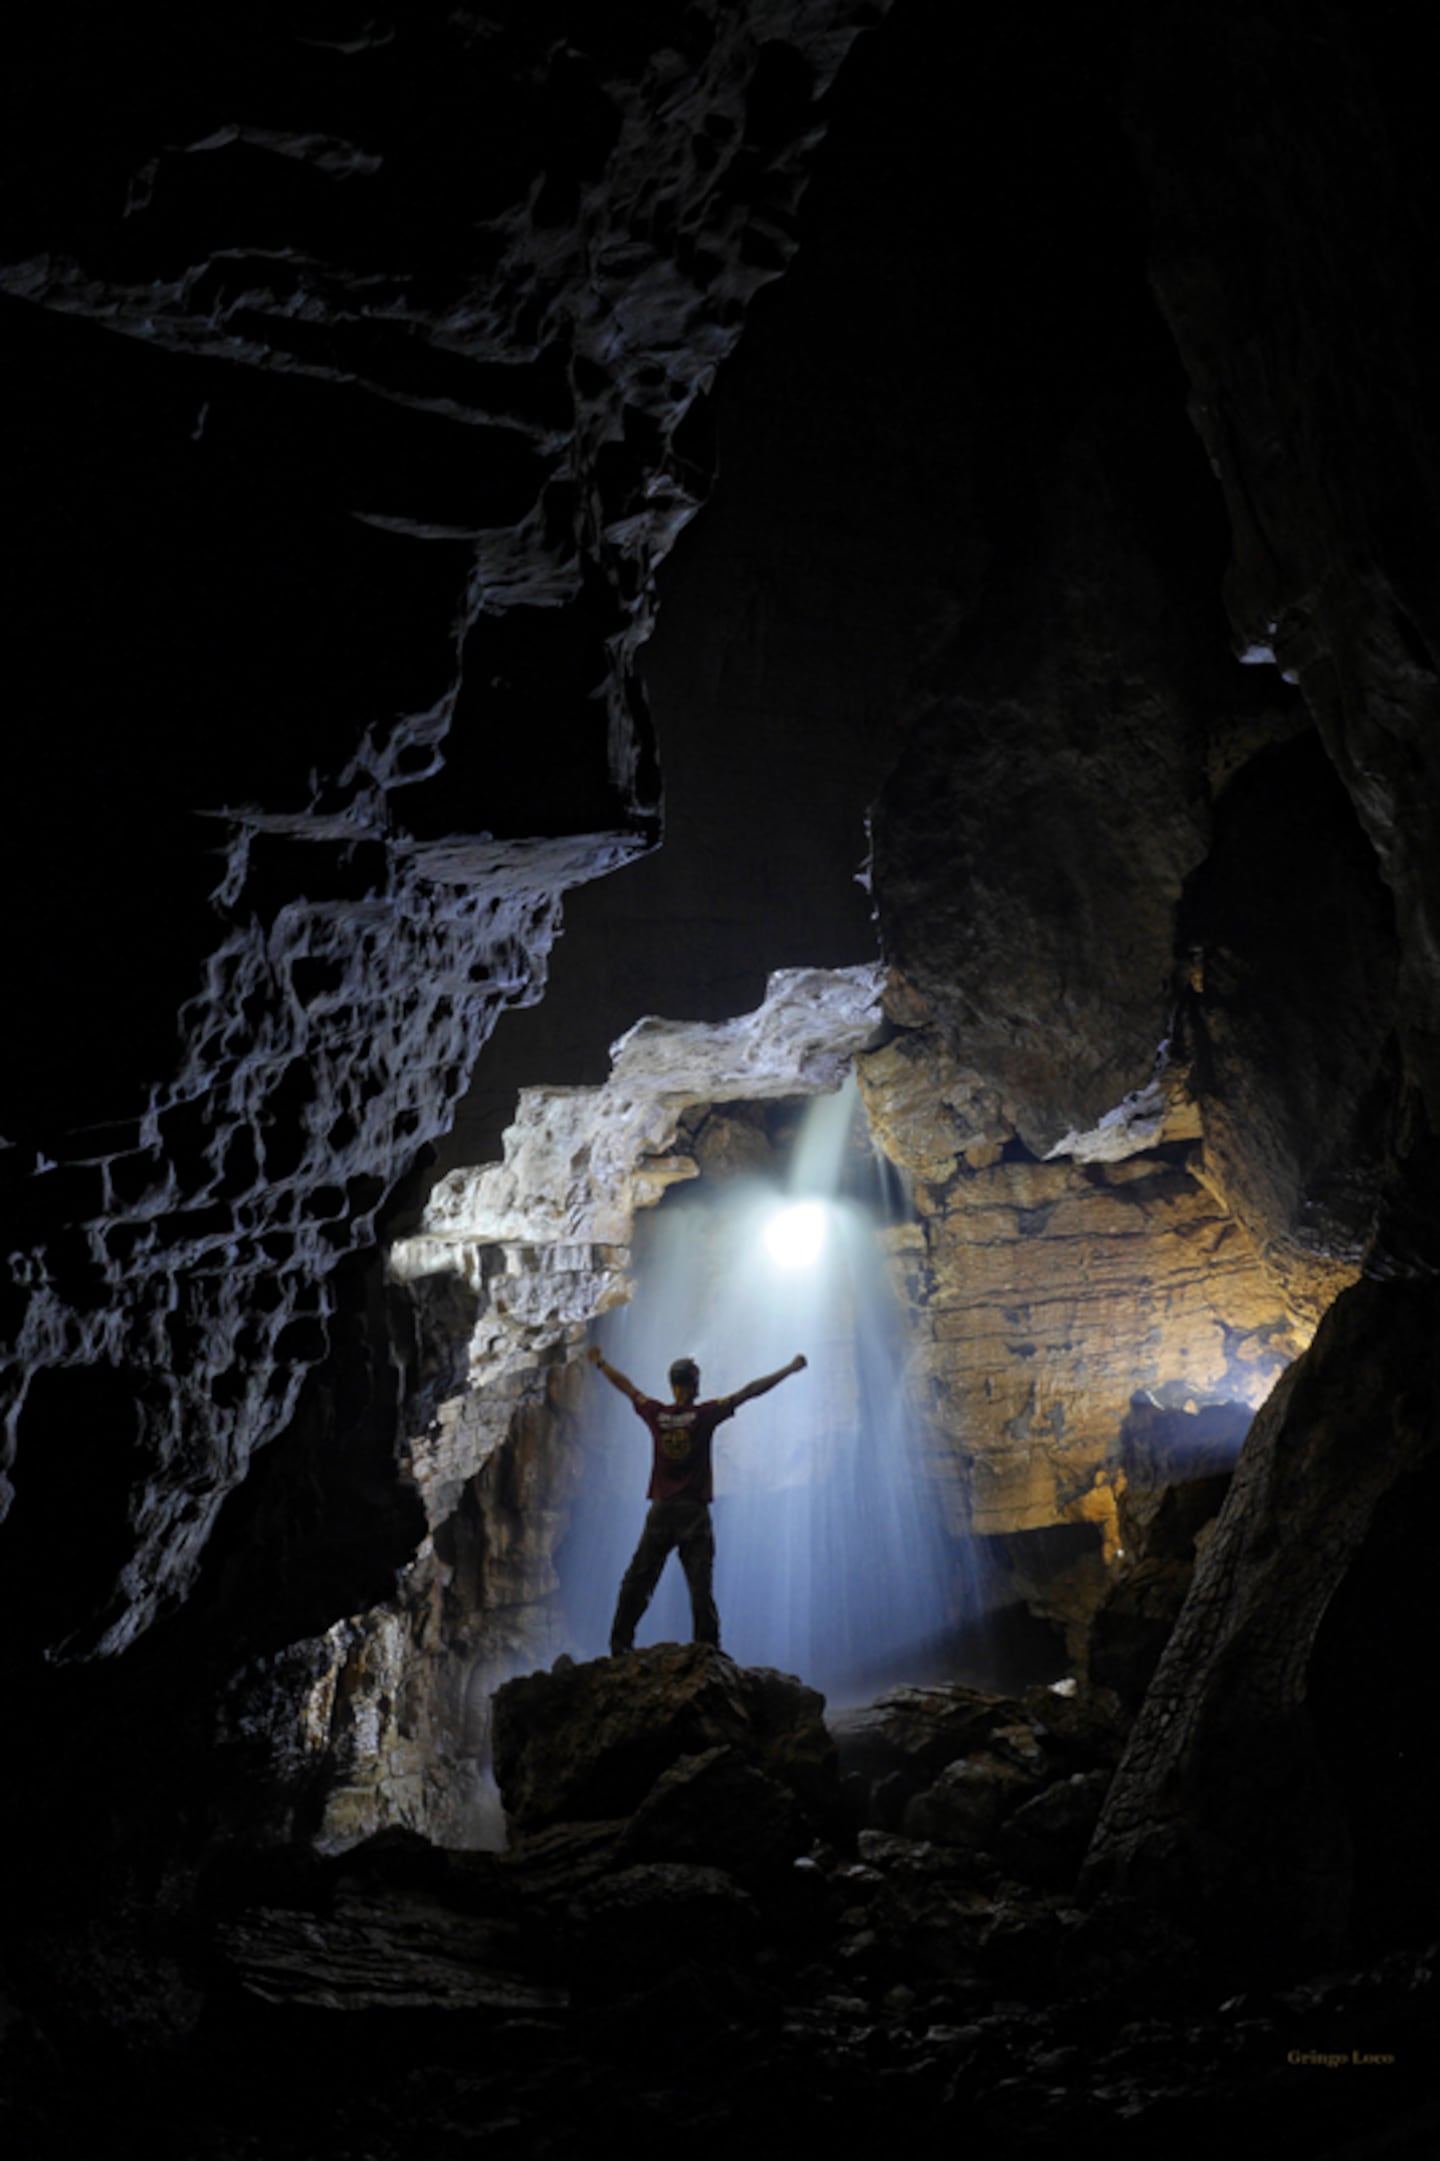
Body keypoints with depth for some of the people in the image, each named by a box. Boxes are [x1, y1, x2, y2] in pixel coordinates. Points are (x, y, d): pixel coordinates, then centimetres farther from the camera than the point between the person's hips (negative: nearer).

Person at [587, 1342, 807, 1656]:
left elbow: (627, 1388, 19)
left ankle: (619, 1650, 7)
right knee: (700, 1588, -2)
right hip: (694, 1513, -3)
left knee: (636, 1583, 8)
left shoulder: (656, 1414, 2)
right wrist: (790, 1369, 5)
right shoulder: (704, 1415, -6)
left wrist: (601, 1363, 36)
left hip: (660, 1512, 3)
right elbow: (750, 1391, -2)